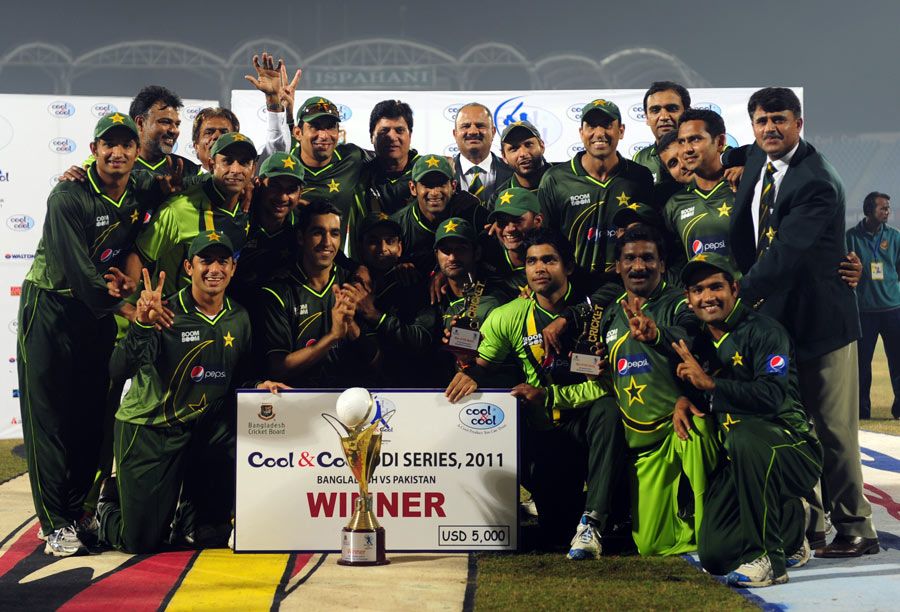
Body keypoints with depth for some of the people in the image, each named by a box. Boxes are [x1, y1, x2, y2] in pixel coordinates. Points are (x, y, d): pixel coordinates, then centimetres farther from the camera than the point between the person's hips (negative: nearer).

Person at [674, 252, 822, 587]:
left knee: (745, 436, -41)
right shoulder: (702, 342, 11)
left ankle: (769, 558, -27)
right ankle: (790, 524, 22)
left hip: (793, 449, -6)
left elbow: (772, 396, -24)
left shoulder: (763, 330, -11)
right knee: (715, 556, -8)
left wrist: (709, 383, -23)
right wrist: (683, 401, 4)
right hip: (738, 459, 6)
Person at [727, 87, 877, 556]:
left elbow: (786, 252, -25)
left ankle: (854, 527, 13)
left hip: (818, 316, -7)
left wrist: (740, 294, -25)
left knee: (832, 427, 0)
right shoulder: (756, 161, 8)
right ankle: (807, 525, 20)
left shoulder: (817, 182, -17)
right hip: (773, 313, 7)